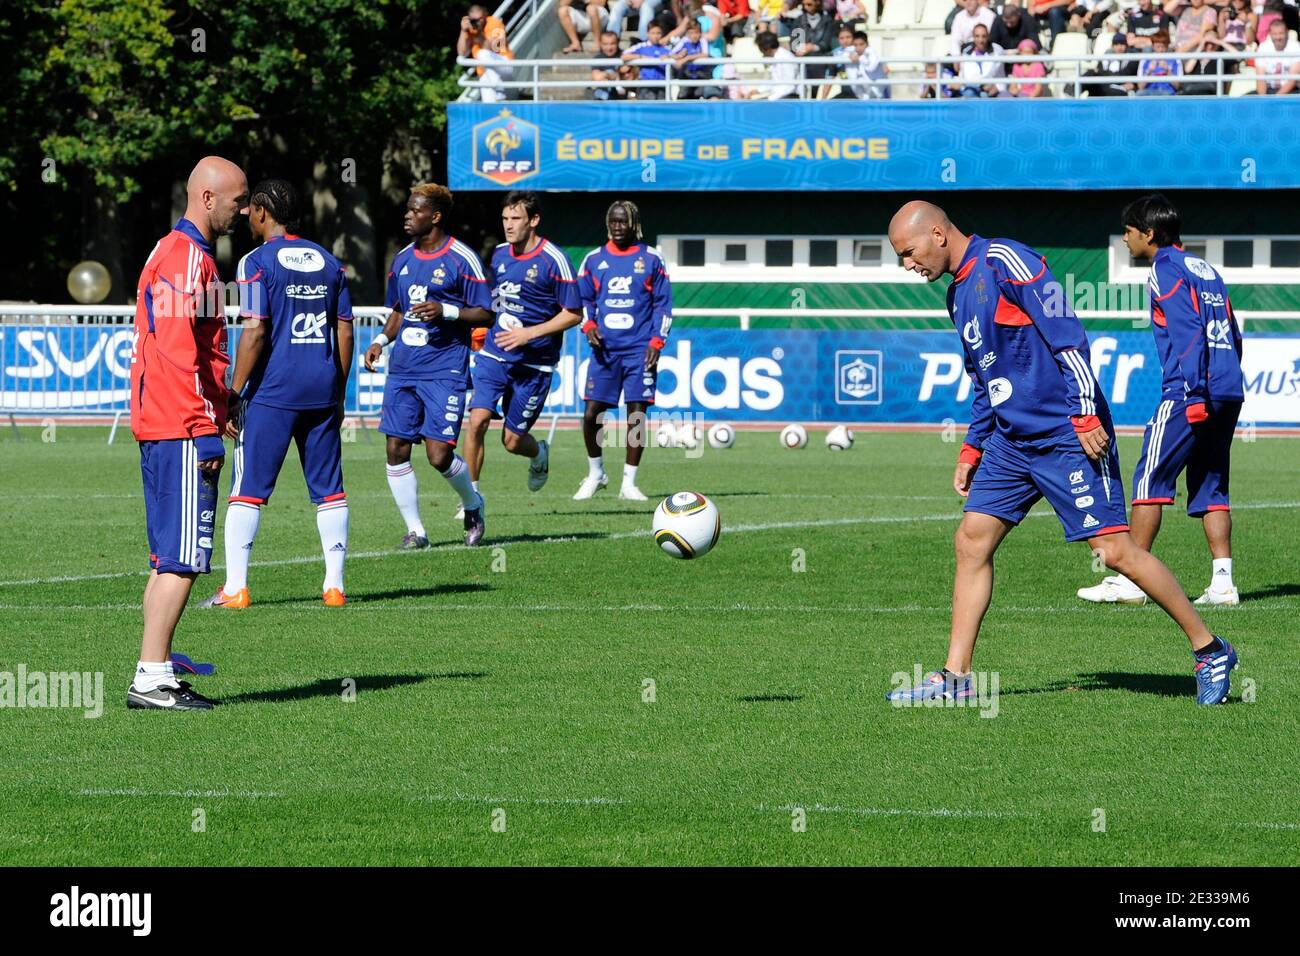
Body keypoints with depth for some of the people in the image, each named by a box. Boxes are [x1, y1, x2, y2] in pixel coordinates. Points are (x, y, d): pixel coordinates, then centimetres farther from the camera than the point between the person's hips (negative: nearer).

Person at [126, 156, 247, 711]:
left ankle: (157, 676, 16)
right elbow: (179, 352, -20)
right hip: (181, 429, -11)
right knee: (183, 559, -10)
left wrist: (224, 400, 21)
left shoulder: (186, 253, 20)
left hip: (162, 430, 11)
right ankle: (151, 679, -10)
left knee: (171, 559, 13)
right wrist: (206, 431, -21)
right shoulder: (185, 256, -13)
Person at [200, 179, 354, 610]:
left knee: (247, 490, -1)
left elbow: (254, 333, -13)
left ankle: (235, 588, -4)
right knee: (328, 489, 10)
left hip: (272, 391, -5)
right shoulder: (327, 261, 11)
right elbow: (345, 332, 11)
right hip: (323, 389, 5)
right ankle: (334, 585, 9)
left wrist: (234, 394, -9)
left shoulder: (258, 262, -6)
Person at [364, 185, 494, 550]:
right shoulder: (403, 259, 13)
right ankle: (414, 531, 11)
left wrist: (445, 311, -20)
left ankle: (473, 504, 19)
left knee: (439, 455, -11)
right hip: (403, 368, 6)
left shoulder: (462, 259, -7)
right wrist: (381, 340, 8)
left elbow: (485, 314, -6)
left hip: (444, 370, -6)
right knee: (396, 450, 0)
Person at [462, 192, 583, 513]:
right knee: (478, 419, -16)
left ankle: (539, 454, 39)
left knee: (512, 441, 1)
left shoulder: (553, 260, -12)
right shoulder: (500, 254, 6)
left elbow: (573, 314, -11)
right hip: (494, 354, 4)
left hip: (534, 363, -4)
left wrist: (529, 333, -18)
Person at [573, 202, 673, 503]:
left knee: (636, 414, -4)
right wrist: (588, 325, -4)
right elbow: (583, 299, 15)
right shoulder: (594, 259, 9)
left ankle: (629, 483, 3)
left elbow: (663, 304, 5)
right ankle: (595, 473, 19)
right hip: (604, 348, 2)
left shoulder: (651, 260, 4)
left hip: (639, 350, -2)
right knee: (591, 413, -2)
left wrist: (657, 342, -5)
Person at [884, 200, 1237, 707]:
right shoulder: (959, 293, 16)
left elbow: (1067, 336, -18)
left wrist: (1085, 414, -23)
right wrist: (971, 449, 21)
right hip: (1010, 443, 9)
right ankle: (955, 676, 6)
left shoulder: (1005, 262, -12)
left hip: (1067, 437, -9)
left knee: (1116, 550, -10)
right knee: (971, 543, 2)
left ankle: (1209, 651, 0)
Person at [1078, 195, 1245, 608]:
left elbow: (1188, 330, -16)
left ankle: (1131, 579, -6)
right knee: (1210, 487, 10)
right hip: (1229, 393, 8)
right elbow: (1232, 335, 21)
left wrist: (1194, 393, -21)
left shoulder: (1167, 269, -4)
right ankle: (1222, 581, 1)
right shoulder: (1205, 269, 22)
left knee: (1150, 478, -5)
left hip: (1188, 392, -8)